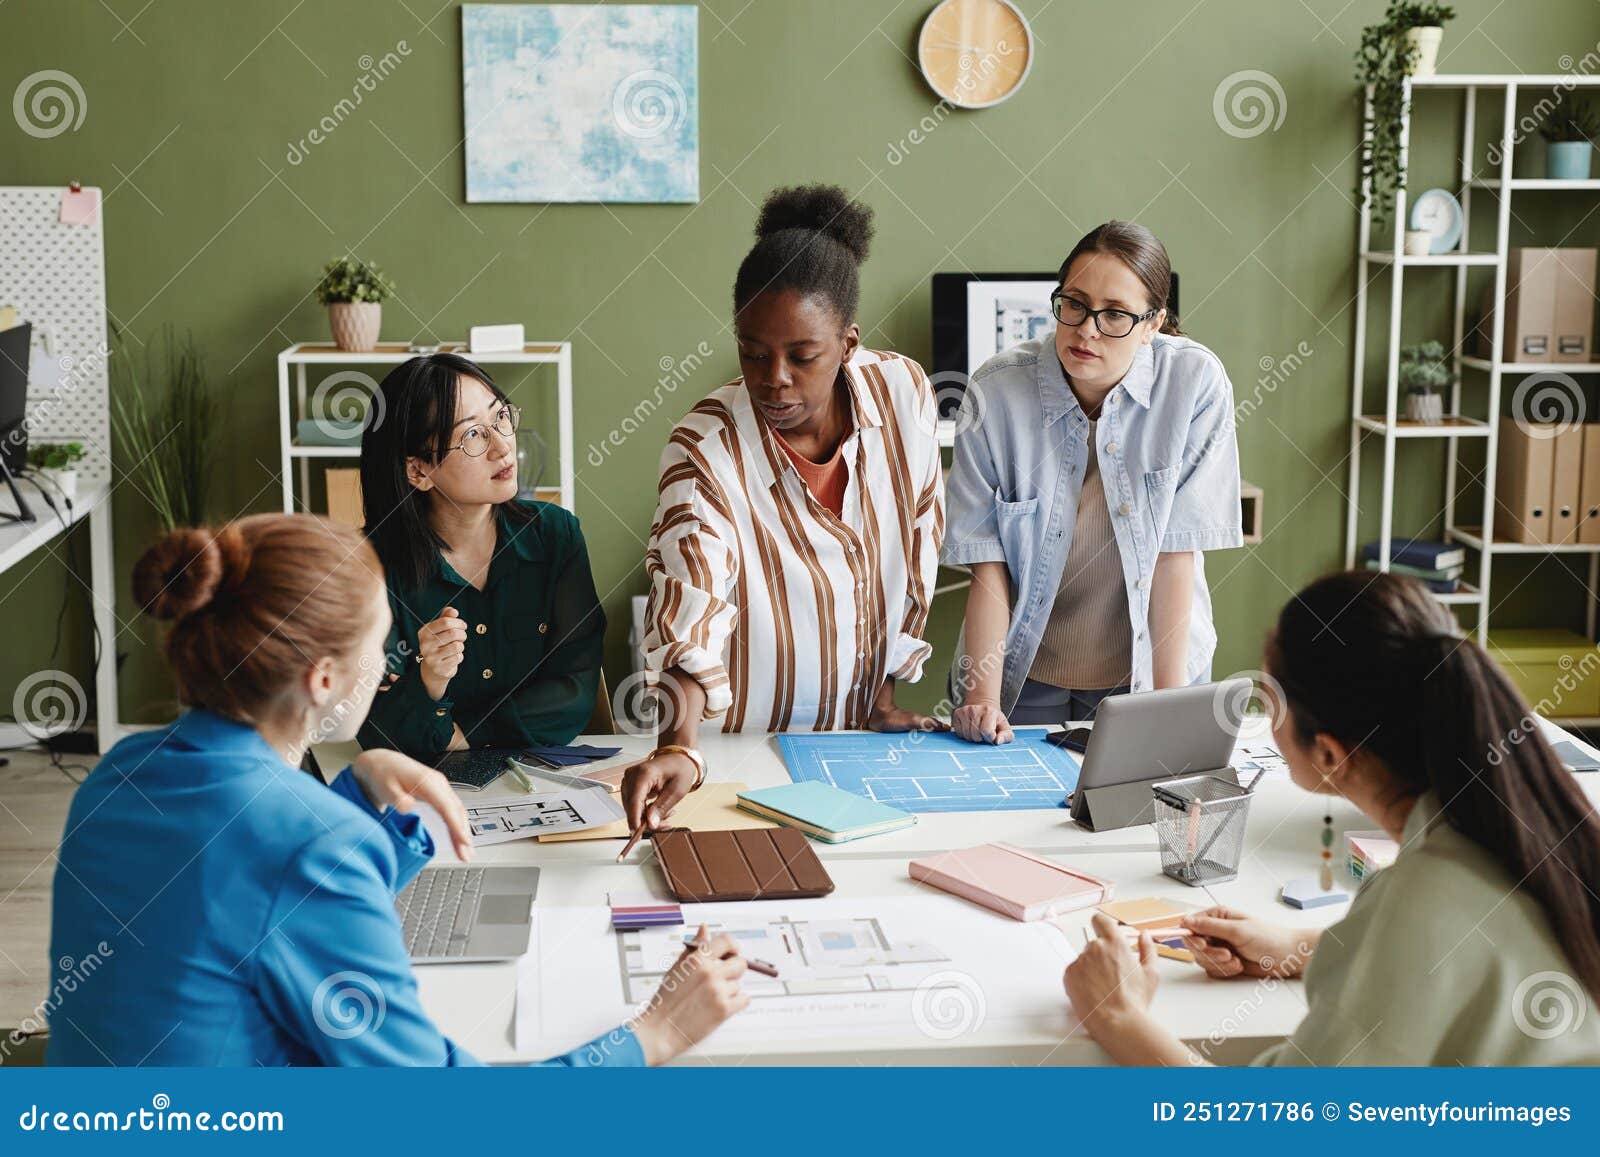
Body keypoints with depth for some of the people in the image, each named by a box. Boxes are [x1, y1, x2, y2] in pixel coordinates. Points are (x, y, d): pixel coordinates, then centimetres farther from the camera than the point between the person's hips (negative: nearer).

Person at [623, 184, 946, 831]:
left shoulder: (904, 395, -7)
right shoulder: (707, 449, -19)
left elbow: (920, 549, 4)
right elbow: (689, 611, -29)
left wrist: (886, 693, 7)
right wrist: (678, 747, -45)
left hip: (859, 737, 3)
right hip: (746, 744, -2)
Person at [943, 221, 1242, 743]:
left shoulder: (1196, 382, -16)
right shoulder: (995, 391, -15)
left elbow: (1178, 548, -15)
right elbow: (988, 565, -14)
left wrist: (1170, 698, -16)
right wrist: (982, 698, -21)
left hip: (1151, 662, 0)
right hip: (1022, 672, 0)